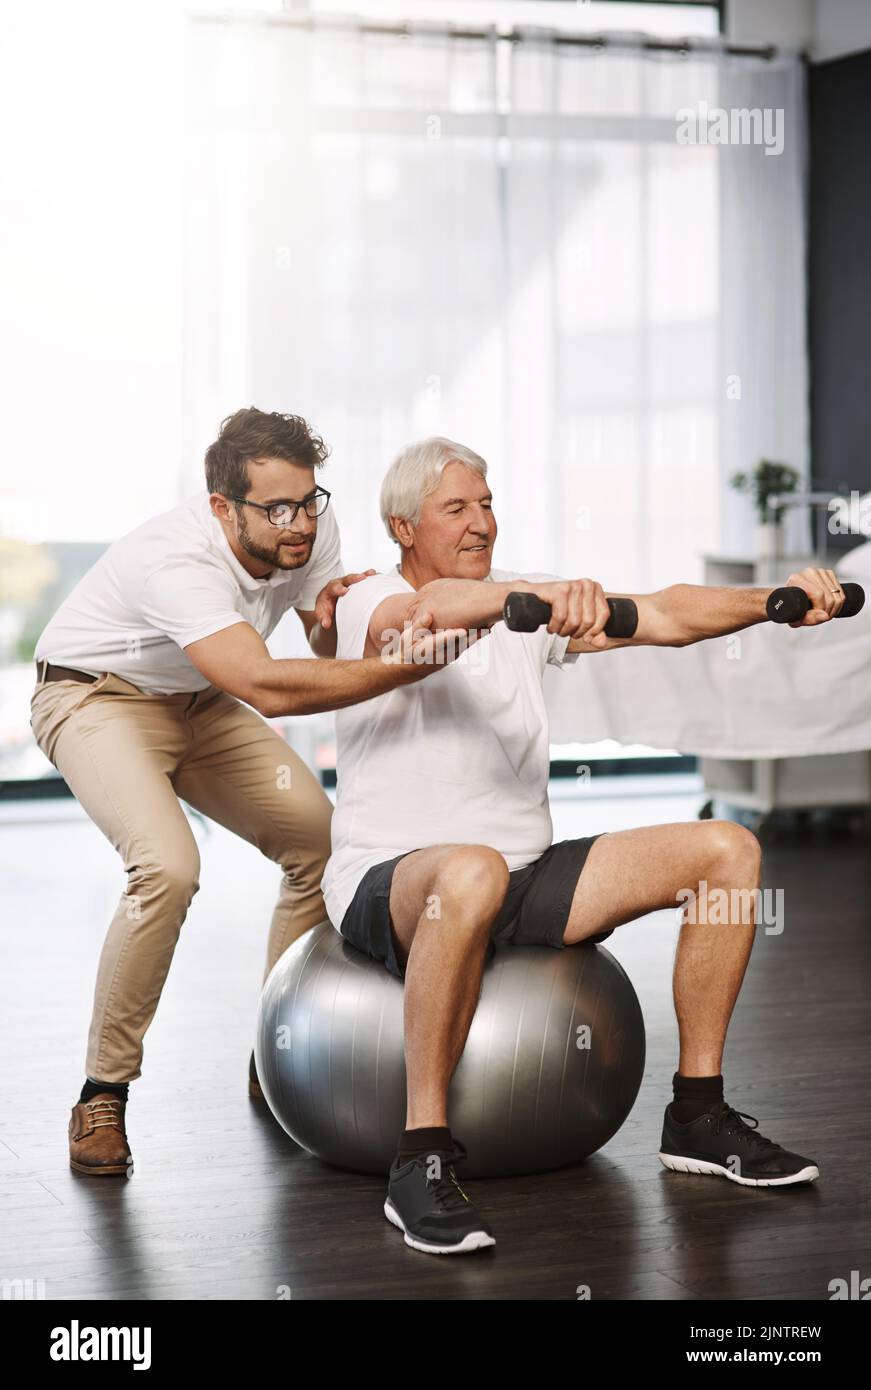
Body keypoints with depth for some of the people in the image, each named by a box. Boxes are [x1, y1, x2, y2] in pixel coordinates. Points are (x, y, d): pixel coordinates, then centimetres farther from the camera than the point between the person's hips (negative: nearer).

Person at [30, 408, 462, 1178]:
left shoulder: (312, 529, -16)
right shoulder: (177, 561, -38)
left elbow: (331, 651, -2)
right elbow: (266, 687, -50)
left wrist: (335, 616, -25)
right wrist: (401, 667, -57)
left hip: (197, 703, 7)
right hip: (98, 697, -7)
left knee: (324, 841, -4)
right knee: (168, 866, -30)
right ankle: (103, 1094, -14)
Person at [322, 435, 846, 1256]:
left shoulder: (523, 608, 11)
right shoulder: (372, 606, -8)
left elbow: (665, 617, 3)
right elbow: (433, 611, -34)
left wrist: (772, 600, -14)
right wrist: (538, 595, -53)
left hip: (525, 874, 7)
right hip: (390, 884, -7)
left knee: (727, 850, -5)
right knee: (471, 874, -44)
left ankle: (698, 1115, 3)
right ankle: (422, 1159, -34)